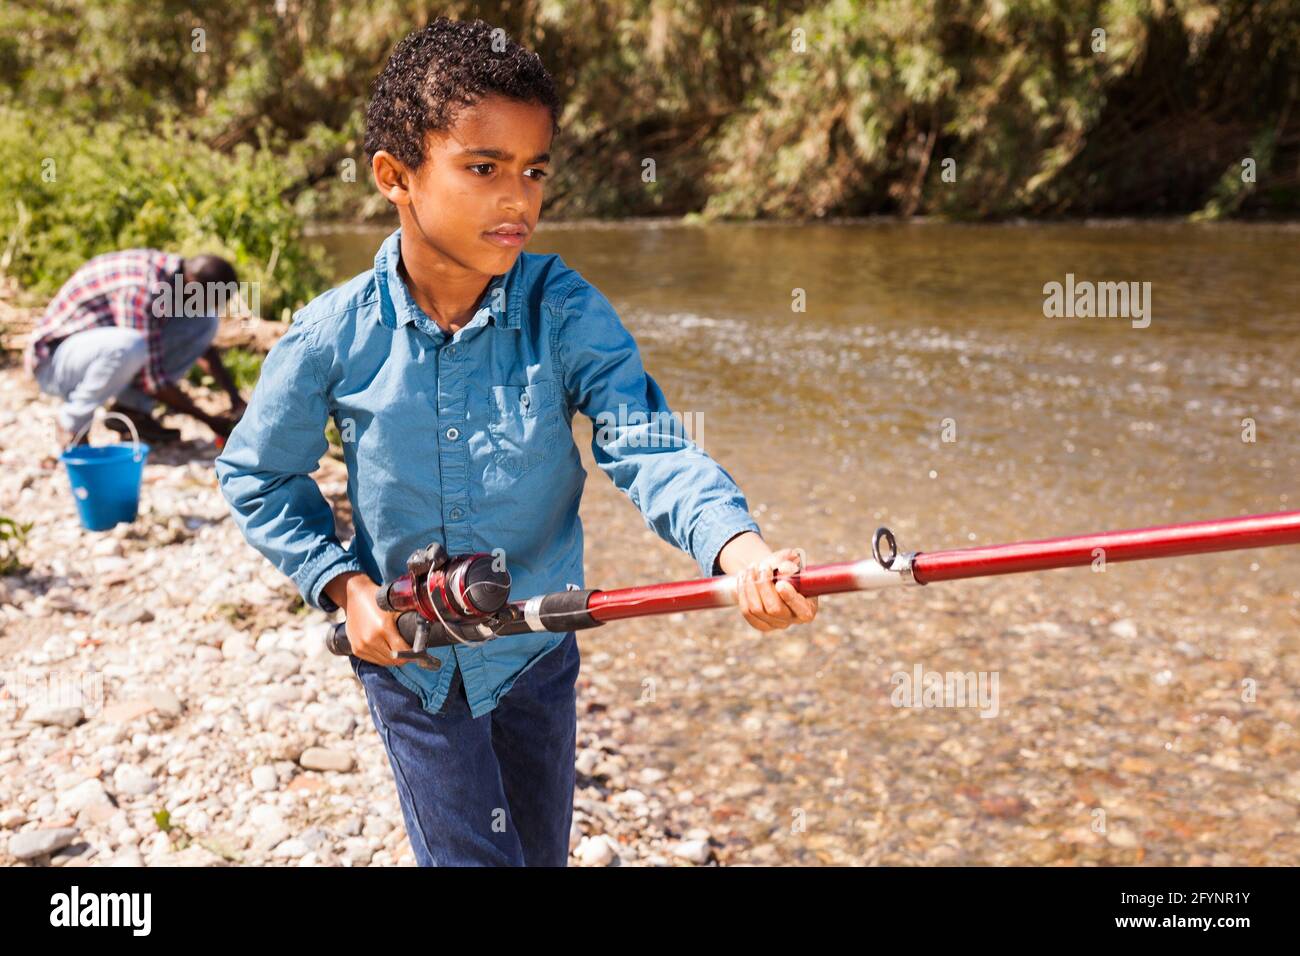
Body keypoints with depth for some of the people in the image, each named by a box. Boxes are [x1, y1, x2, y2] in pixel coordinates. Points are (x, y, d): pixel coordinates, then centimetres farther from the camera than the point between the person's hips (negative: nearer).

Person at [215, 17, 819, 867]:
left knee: (540, 850, 21)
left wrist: (738, 547, -47)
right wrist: (343, 586, -12)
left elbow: (648, 447, -29)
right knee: (472, 853, 5)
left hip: (537, 651, 2)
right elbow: (257, 476, -1)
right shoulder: (334, 337, -16)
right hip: (409, 660, -1)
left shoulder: (566, 311, -18)